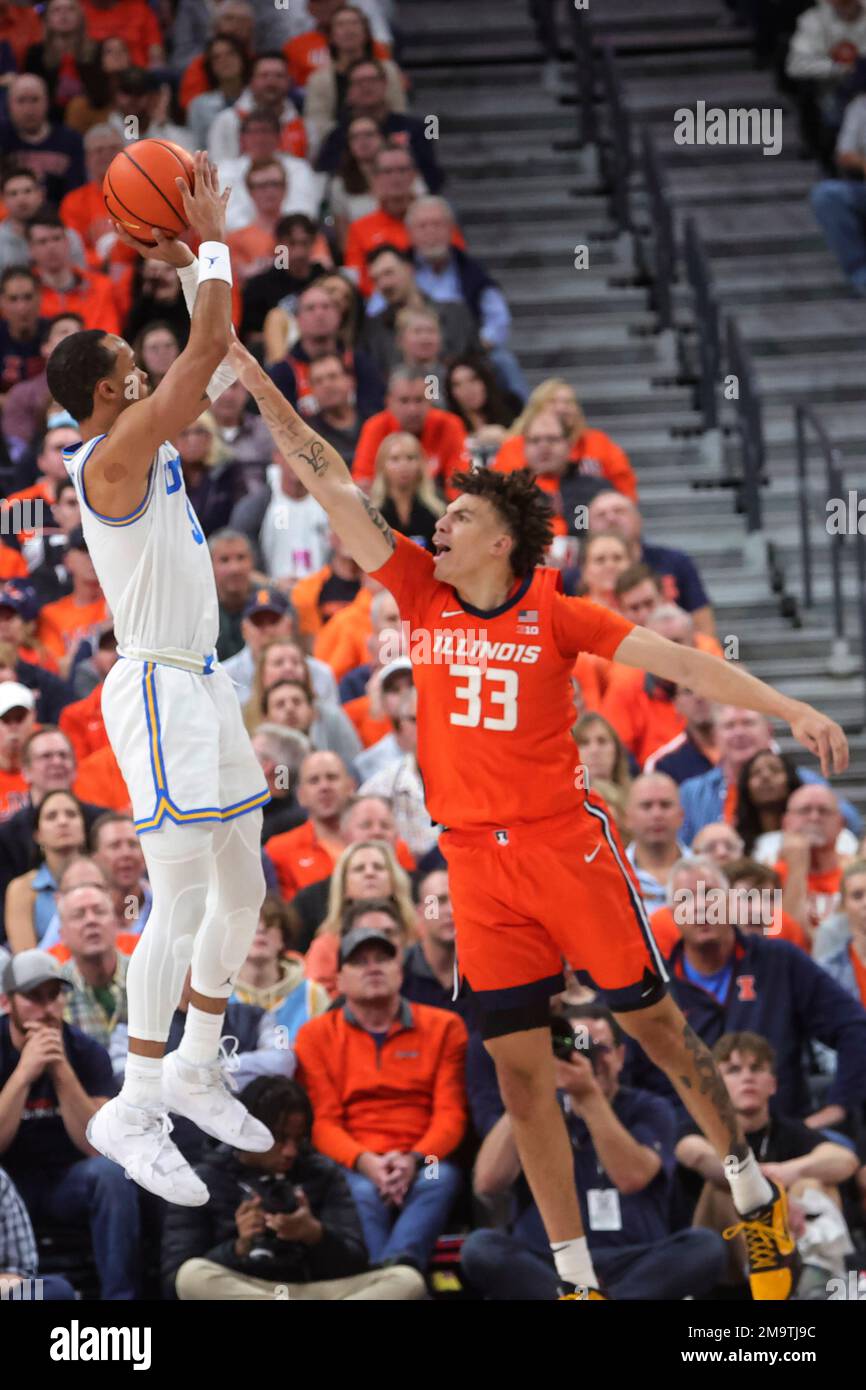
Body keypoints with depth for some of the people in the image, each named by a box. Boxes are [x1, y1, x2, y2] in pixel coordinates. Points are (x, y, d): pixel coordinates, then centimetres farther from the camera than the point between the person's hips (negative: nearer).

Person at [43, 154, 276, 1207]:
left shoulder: (147, 444, 12)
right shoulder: (114, 453, -15)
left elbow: (209, 358, 23)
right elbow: (207, 352, -18)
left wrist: (189, 265, 14)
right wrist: (208, 243, -9)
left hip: (202, 686, 10)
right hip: (159, 689, -10)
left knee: (242, 890, 15)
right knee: (181, 901, -12)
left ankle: (194, 1071, 26)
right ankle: (133, 1112, -10)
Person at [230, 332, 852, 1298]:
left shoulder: (554, 614, -3)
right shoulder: (424, 596, 5)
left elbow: (675, 660, -7)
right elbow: (331, 486, 4)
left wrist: (789, 711, -16)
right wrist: (256, 382, 3)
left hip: (566, 841, -3)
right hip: (474, 858, 3)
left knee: (654, 1021, 4)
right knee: (518, 1065, 3)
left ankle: (752, 1191, 23)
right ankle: (574, 1272, 10)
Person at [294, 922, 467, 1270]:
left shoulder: (444, 1027, 14)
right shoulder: (315, 1035, 13)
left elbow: (451, 1114, 5)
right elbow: (321, 1122, 3)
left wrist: (415, 1160, -17)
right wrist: (365, 1162, -18)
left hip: (424, 1165, 0)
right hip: (355, 1166, 0)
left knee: (442, 1178, -33)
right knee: (362, 1191, -34)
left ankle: (394, 1268, -54)